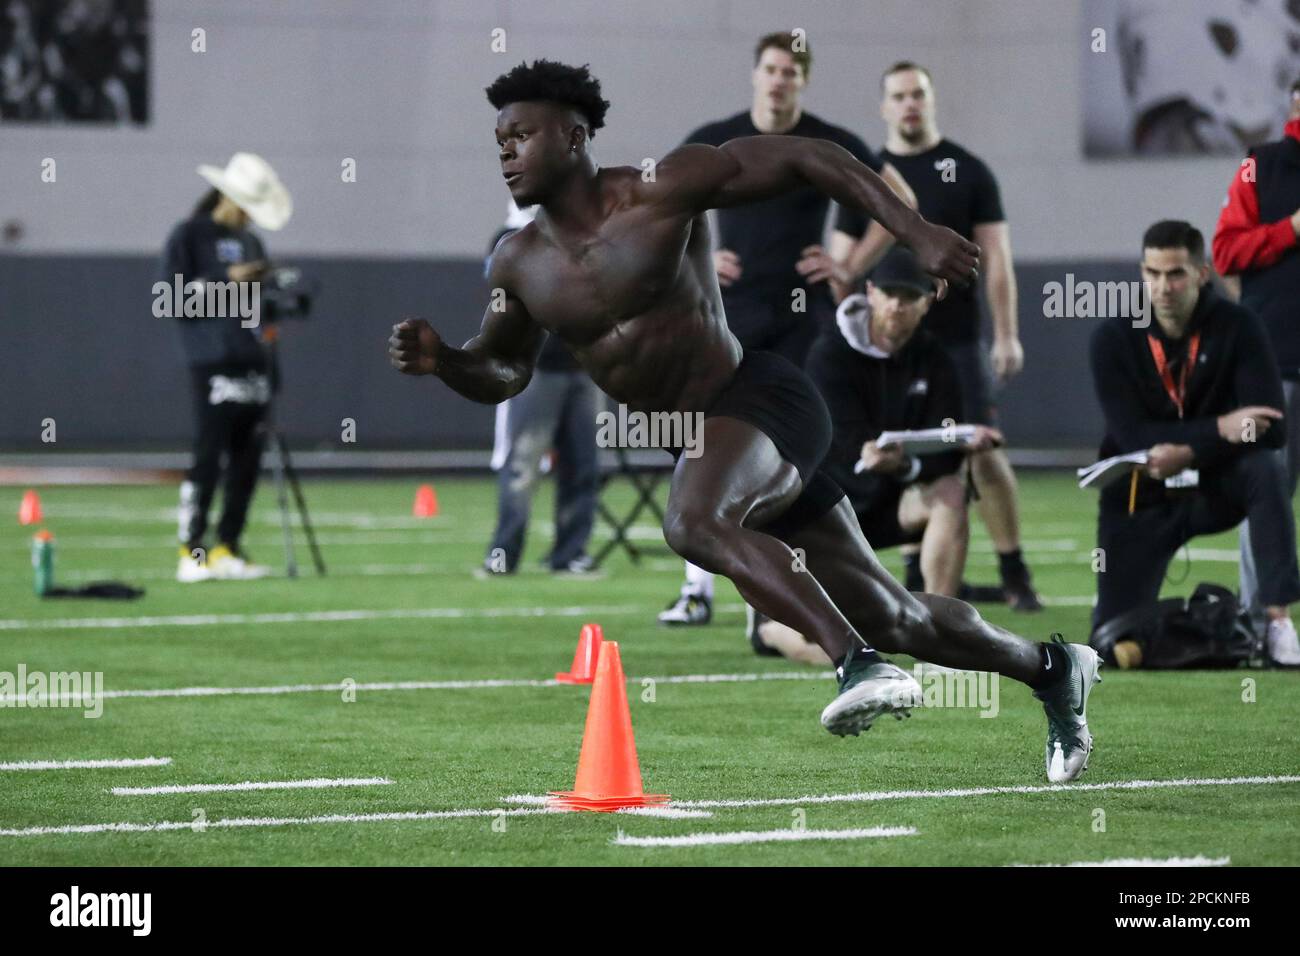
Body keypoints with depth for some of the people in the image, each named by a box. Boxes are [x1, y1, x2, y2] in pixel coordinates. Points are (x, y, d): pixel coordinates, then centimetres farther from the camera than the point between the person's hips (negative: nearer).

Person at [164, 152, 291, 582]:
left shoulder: (250, 242, 20)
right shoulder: (188, 237, 0)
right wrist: (227, 281, -14)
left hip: (253, 360, 7)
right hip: (213, 363, -7)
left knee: (247, 457, 4)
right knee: (209, 454, -11)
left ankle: (226, 549, 11)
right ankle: (191, 552, -8)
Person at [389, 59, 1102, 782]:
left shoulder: (661, 192, -13)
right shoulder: (519, 266, 4)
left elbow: (807, 158, -11)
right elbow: (503, 373, 18)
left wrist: (918, 232, -18)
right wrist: (443, 360, -4)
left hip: (762, 397, -7)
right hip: (701, 438, 7)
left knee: (694, 522, -37)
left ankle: (858, 664, -39)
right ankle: (1050, 669, 32)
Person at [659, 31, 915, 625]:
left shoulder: (830, 145, 0)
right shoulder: (715, 142, 2)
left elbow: (898, 201, 8)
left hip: (803, 314, -1)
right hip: (732, 310, 1)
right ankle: (697, 590, -2)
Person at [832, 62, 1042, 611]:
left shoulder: (968, 172, 4)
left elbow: (996, 258, 2)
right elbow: (842, 265, 10)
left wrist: (1006, 334, -5)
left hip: (956, 337, -2)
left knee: (983, 454, -8)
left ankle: (1015, 575, -2)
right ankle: (918, 576, 11)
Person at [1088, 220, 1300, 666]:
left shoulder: (1237, 328, -12)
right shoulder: (1113, 339, -10)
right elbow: (1131, 435, -18)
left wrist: (1188, 453, -30)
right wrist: (1218, 430, -29)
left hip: (1214, 487, 0)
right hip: (1141, 500, 0)